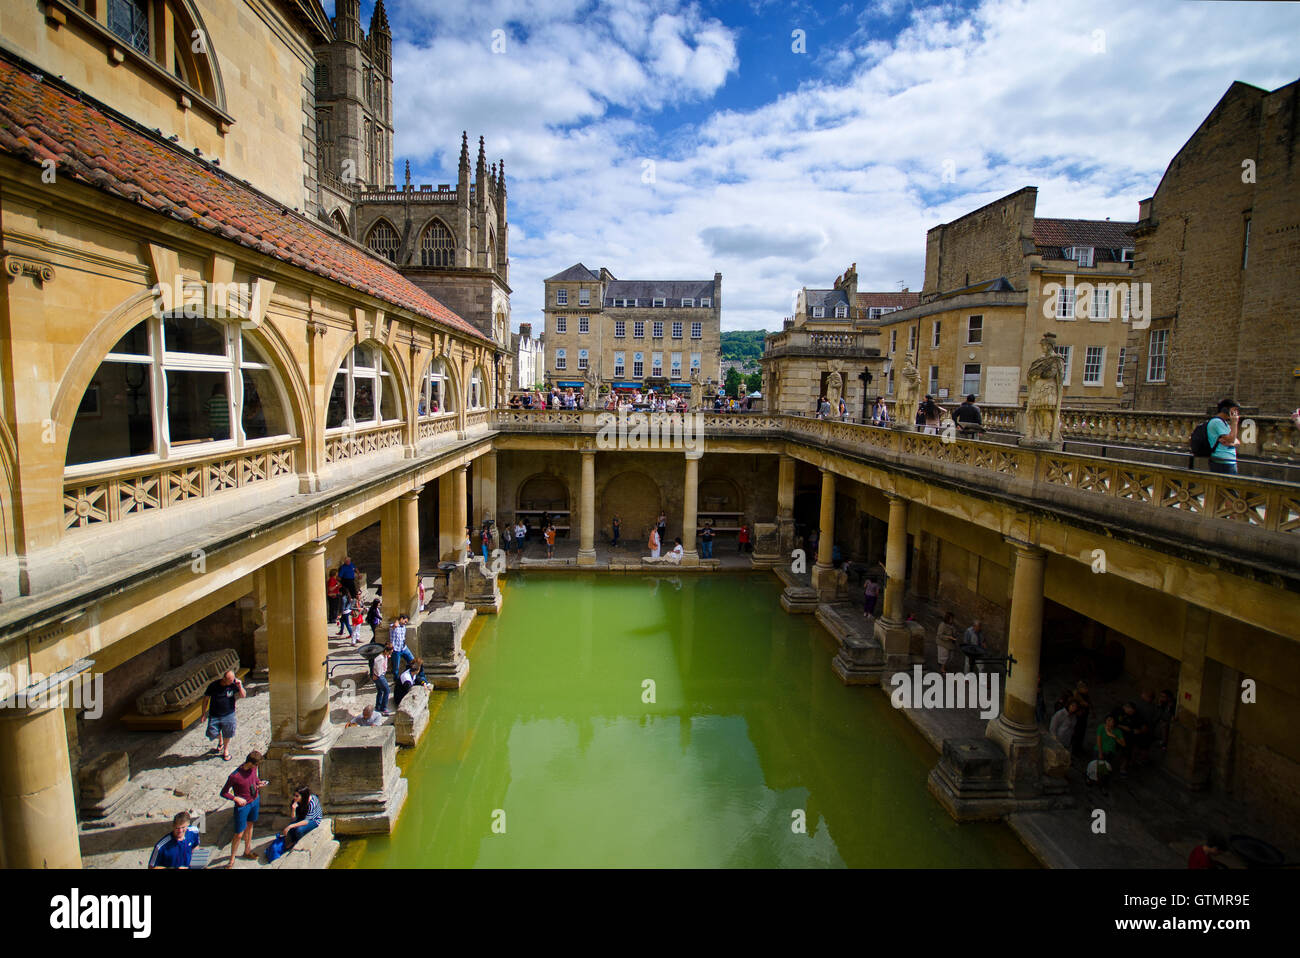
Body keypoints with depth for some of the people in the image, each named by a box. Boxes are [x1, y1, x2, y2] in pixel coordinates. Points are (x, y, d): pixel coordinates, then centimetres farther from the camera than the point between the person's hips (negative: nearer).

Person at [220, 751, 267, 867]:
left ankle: (247, 851, 44)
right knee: (238, 834, 5)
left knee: (250, 825, 24)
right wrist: (236, 798, -29)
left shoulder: (253, 768, -12)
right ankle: (232, 860, 27)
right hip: (243, 806, -6)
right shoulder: (235, 776, -30)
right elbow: (223, 793, -17)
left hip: (255, 801, 6)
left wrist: (259, 783, -9)